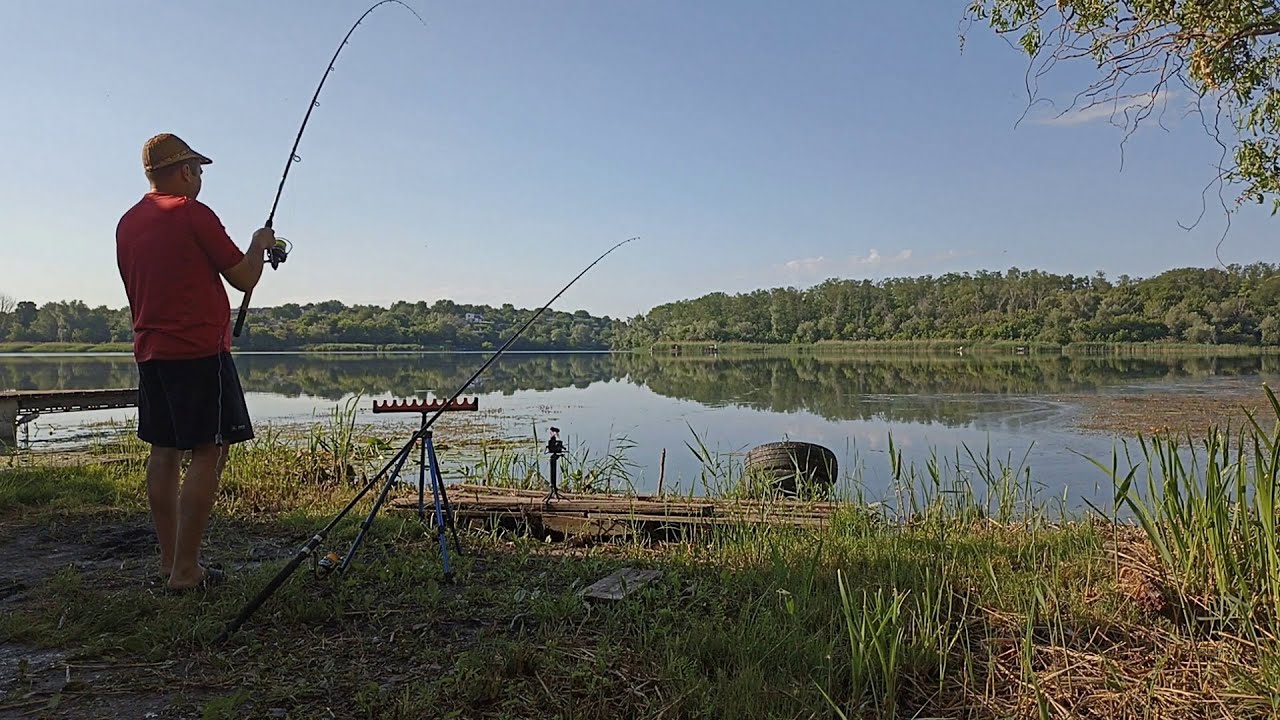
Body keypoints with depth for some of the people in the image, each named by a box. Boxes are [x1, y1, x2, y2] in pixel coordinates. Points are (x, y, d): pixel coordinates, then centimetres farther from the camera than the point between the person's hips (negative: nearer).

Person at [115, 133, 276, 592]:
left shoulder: (128, 223, 14)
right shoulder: (194, 214, -9)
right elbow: (244, 279, -6)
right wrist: (259, 245, 12)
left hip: (150, 352, 9)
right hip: (199, 351, -8)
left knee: (163, 451, 11)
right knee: (208, 453, -6)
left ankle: (168, 560, 17)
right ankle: (186, 570, -6)